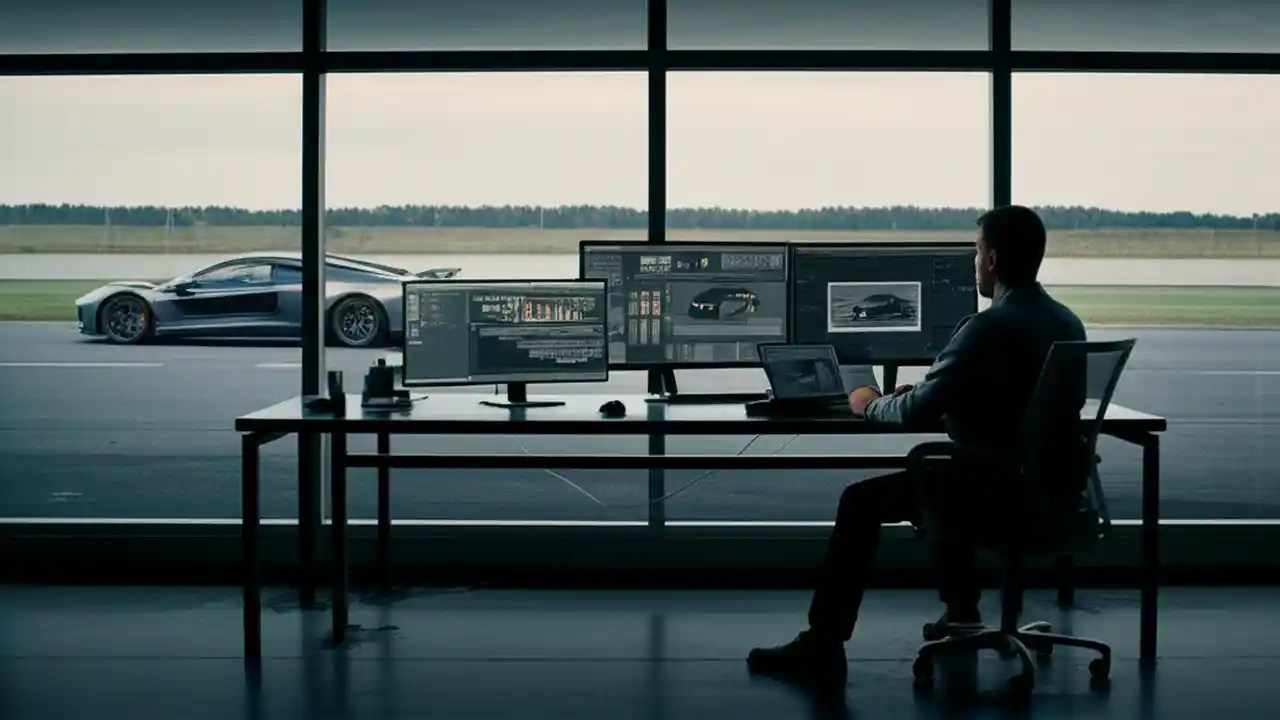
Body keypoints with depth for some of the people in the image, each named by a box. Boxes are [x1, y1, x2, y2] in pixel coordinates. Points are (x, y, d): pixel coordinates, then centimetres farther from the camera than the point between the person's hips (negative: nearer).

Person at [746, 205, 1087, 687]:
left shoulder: (988, 328, -19)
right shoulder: (1068, 324, 7)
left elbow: (917, 414, -16)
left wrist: (870, 404, 4)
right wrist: (921, 394, 17)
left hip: (992, 493, -8)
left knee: (861, 500, 8)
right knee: (934, 478, 34)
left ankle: (822, 647, 11)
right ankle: (961, 612, 38)